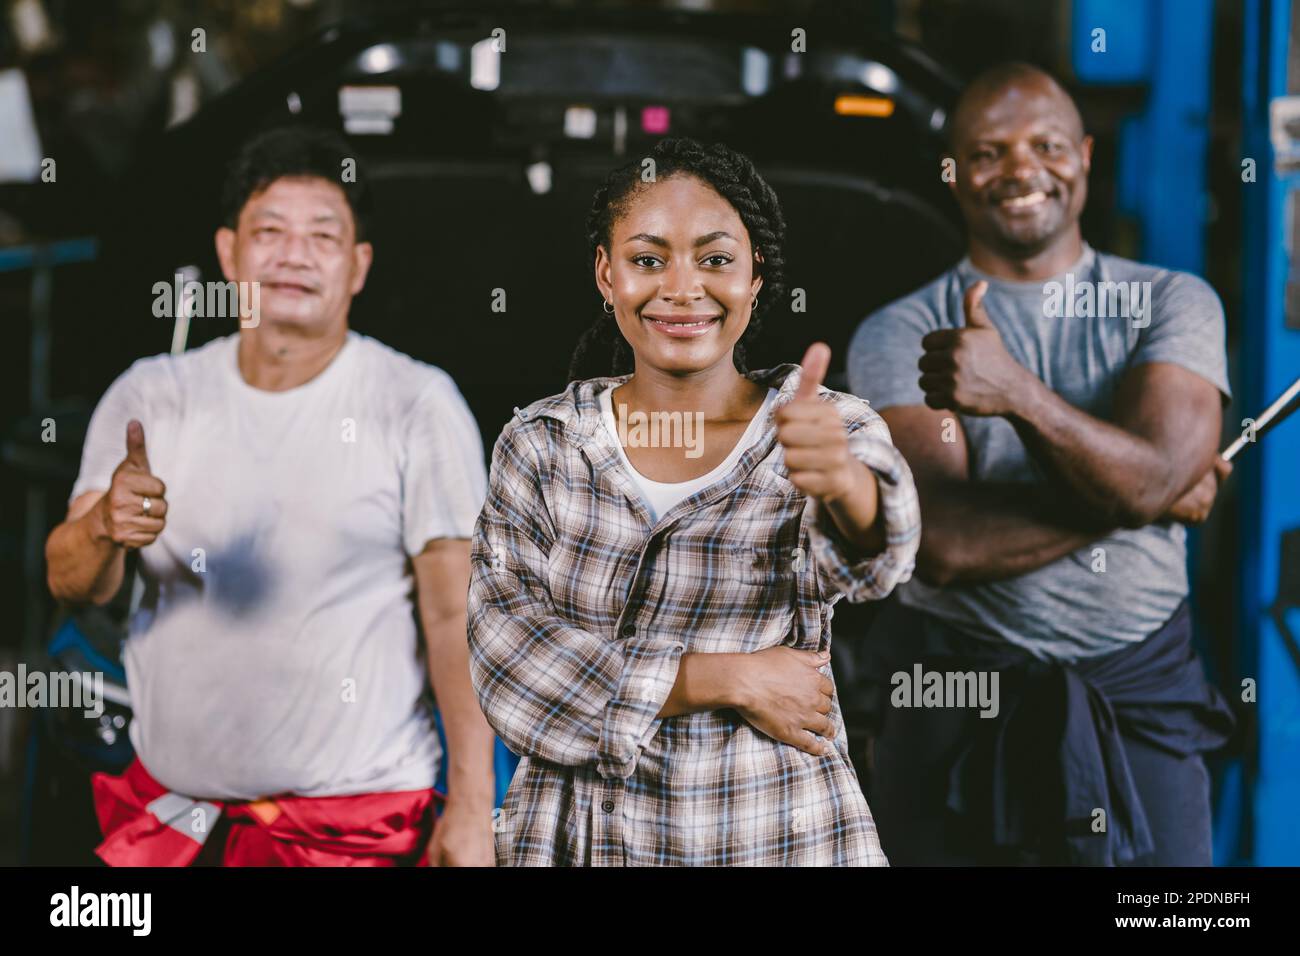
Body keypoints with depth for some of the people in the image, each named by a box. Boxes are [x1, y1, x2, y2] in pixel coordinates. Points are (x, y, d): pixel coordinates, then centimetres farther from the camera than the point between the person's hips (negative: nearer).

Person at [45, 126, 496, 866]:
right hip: (169, 801, 3)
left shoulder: (419, 406, -5)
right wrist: (106, 527, -25)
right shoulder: (151, 396, 5)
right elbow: (72, 583, -2)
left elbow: (458, 616, -8)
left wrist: (472, 810, -13)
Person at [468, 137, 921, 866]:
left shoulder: (828, 429, -5)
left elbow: (871, 557, -26)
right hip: (578, 835, 1)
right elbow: (506, 656, -10)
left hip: (784, 834, -1)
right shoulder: (540, 444, -2)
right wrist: (726, 680, -18)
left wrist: (844, 482, -48)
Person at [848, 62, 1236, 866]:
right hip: (959, 704, -1)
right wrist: (1147, 498, -11)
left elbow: (1158, 474, -15)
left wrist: (1018, 394, -27)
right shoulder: (899, 337, -3)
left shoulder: (1174, 304, 2)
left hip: (1143, 705, 1)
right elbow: (943, 546, -15)